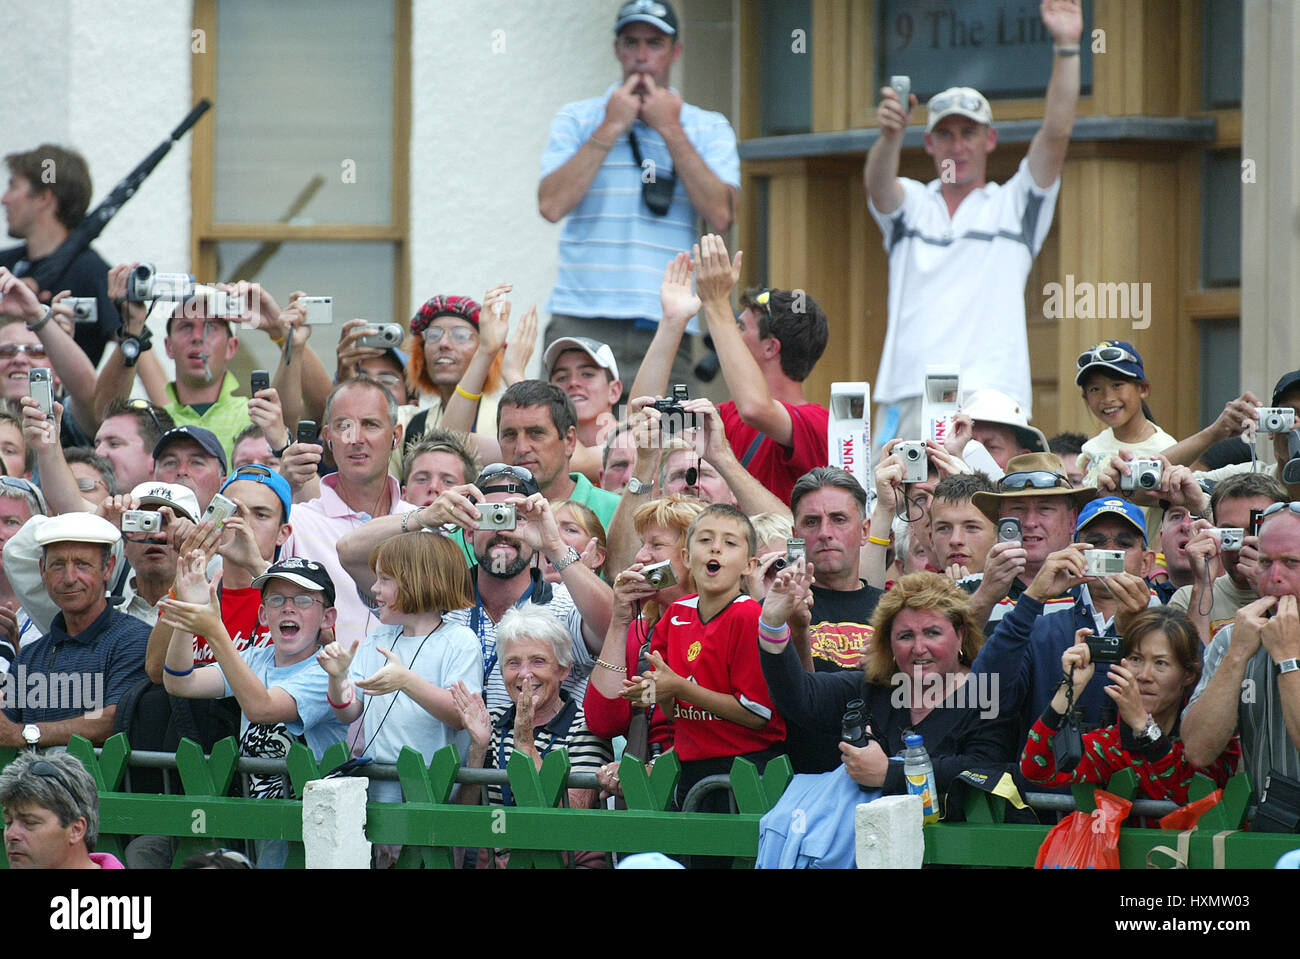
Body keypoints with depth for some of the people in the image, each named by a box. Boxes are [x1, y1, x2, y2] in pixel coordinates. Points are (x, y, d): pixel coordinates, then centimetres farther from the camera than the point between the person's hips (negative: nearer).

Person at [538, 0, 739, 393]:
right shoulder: (577, 120, 11)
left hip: (665, 330, 1)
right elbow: (552, 205, -4)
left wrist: (670, 130, -2)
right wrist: (611, 128, -3)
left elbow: (721, 216, -4)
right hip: (582, 322, -1)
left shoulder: (709, 130, 12)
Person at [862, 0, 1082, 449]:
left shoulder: (1013, 205, 14)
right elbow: (879, 184, -6)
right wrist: (890, 135, -29)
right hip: (906, 392, 2)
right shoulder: (910, 203, 17)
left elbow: (1055, 135, 1)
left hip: (988, 391, -2)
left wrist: (1066, 49, -10)